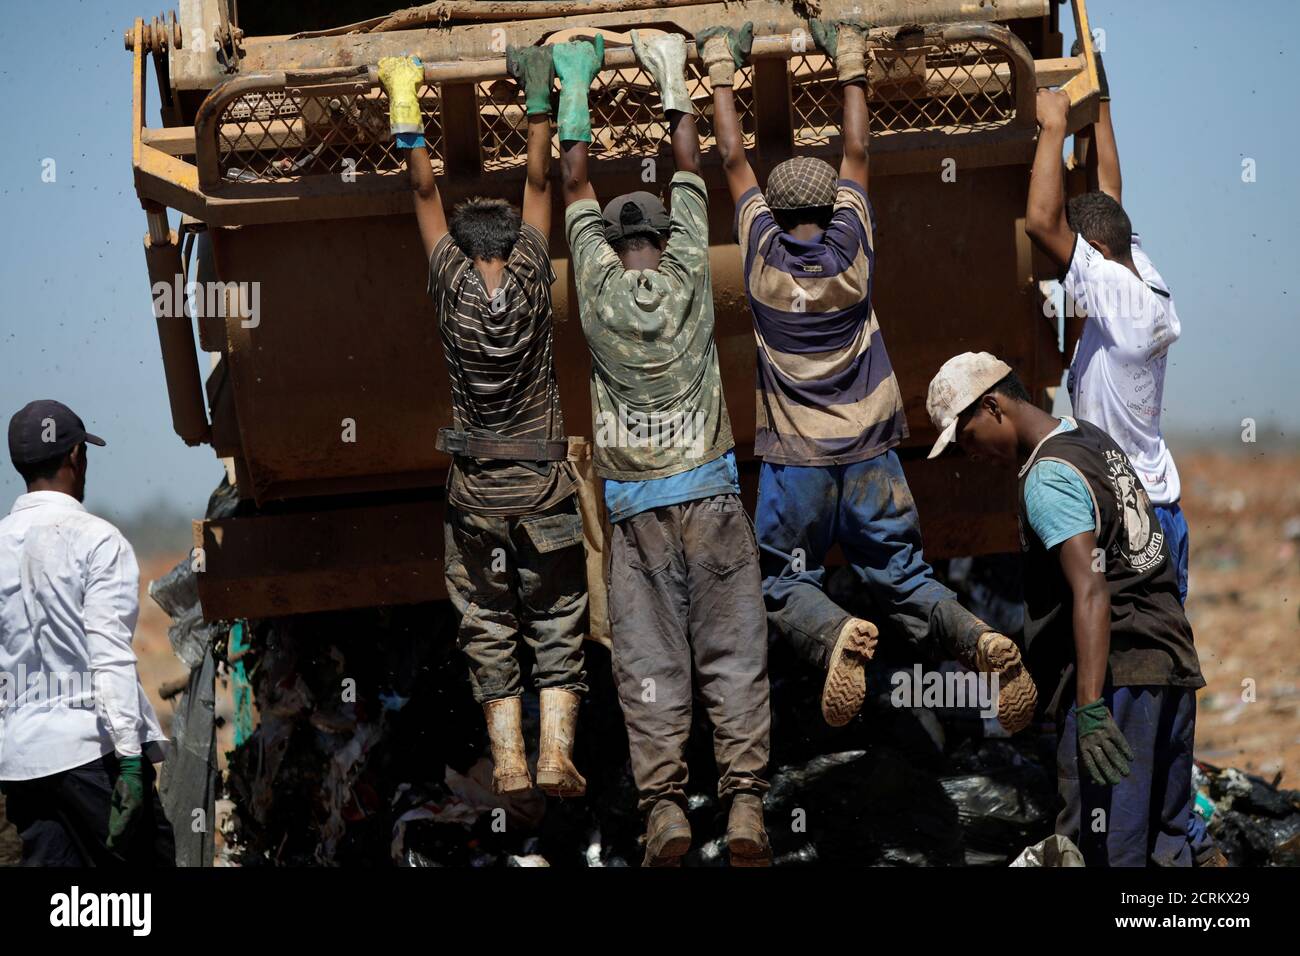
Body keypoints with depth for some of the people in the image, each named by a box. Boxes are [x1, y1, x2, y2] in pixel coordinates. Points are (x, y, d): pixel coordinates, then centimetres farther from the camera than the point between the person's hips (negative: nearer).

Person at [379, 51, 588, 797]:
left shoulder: (454, 287, -7)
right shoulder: (529, 281, -7)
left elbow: (426, 195, 2)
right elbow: (540, 185, 0)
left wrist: (406, 105, 8)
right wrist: (540, 97, 6)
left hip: (477, 496, 0)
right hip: (545, 488, 0)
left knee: (490, 634, 7)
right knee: (557, 630, 6)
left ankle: (510, 763, 0)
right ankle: (556, 754, -7)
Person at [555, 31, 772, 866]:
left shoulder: (597, 286, 2)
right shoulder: (690, 276, 2)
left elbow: (578, 187, 15)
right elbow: (690, 172, 15)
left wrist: (577, 92, 23)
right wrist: (673, 84, 24)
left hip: (637, 507, 0)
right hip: (710, 491, 0)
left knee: (650, 658, -2)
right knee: (734, 650, -2)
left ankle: (664, 806, -13)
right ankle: (746, 802, -12)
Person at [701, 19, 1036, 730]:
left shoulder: (762, 253, -2)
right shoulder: (851, 246, 1)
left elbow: (733, 160, 10)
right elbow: (856, 153, 14)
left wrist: (722, 75, 19)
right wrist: (851, 69, 23)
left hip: (794, 462, -2)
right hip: (871, 454, 2)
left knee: (786, 587, 6)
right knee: (904, 582, 9)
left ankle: (836, 636, -26)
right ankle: (980, 642, -18)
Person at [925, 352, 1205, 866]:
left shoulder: (1048, 477, -13)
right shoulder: (1096, 438, 16)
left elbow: (1090, 592, -24)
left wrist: (1091, 709, -29)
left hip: (1116, 677, -10)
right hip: (1173, 665, 10)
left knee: (1104, 849, -10)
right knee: (1165, 843, 11)